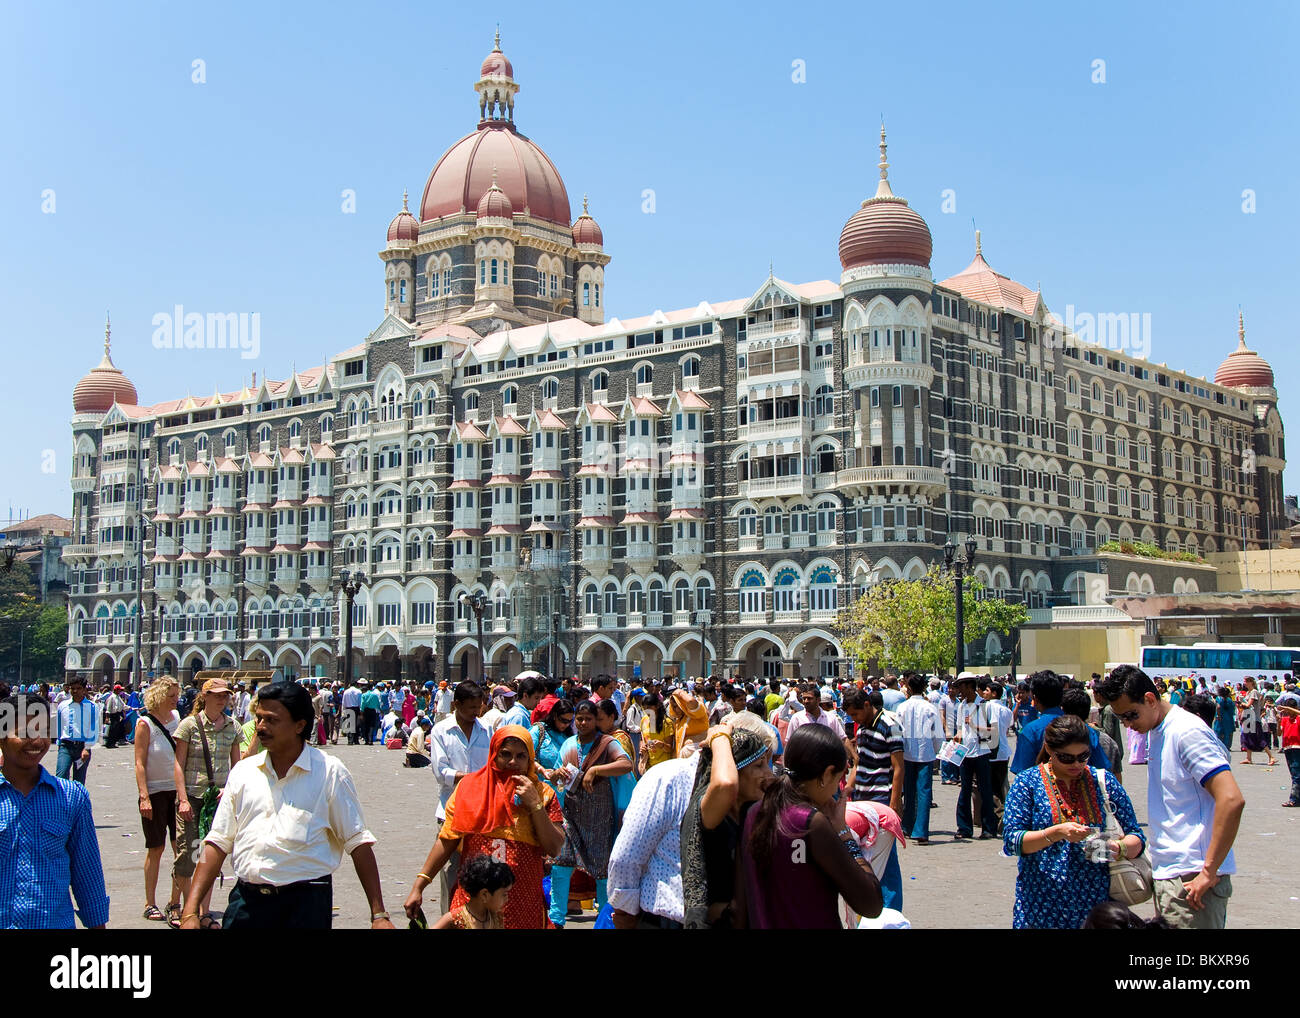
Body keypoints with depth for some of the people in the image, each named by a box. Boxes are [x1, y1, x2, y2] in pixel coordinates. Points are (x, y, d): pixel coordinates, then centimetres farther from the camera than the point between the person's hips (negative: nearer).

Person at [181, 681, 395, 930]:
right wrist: (191, 911, 2)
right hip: (246, 898, 3)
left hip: (306, 902, -3)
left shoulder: (329, 772, -2)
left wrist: (379, 915, -8)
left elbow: (358, 843, -3)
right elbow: (218, 842, 10)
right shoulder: (243, 772, 9)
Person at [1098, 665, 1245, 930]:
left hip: (1190, 879, -9)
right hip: (1167, 875, 9)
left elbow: (1232, 800, -23)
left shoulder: (1187, 732, -15)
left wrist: (1209, 872, -21)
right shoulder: (1158, 733, 14)